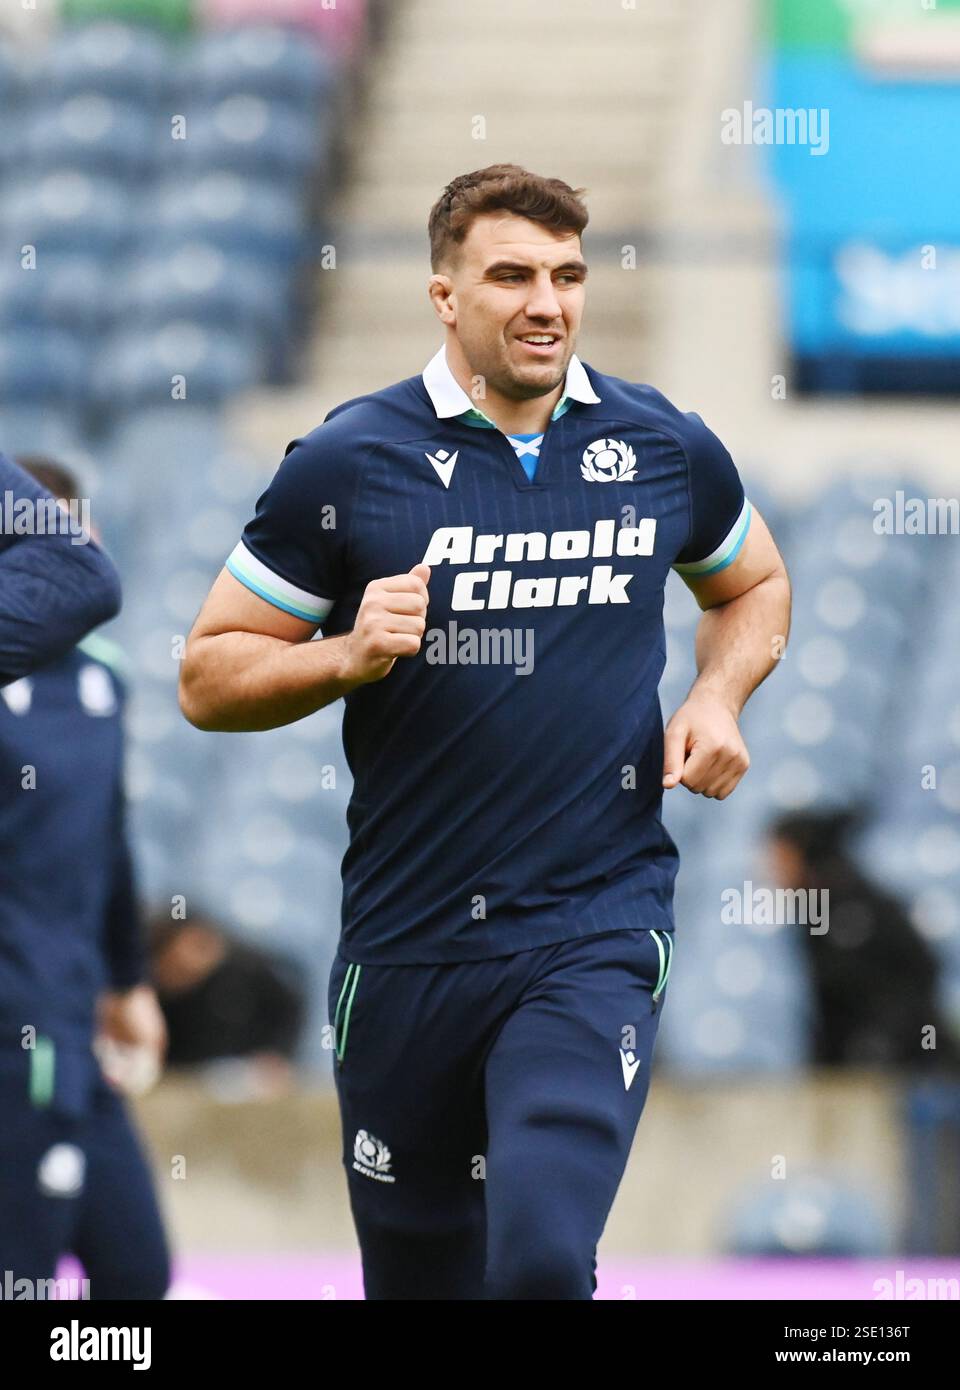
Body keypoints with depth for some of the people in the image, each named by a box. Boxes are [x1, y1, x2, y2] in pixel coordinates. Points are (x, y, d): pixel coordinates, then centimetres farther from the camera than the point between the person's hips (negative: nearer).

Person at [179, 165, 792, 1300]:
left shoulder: (669, 450, 4)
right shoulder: (347, 463, -2)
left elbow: (754, 583, 25)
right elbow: (208, 677, 2)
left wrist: (718, 697, 5)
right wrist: (350, 653, -15)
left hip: (596, 933, -1)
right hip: (405, 940, 1)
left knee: (542, 1257, -23)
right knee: (419, 1273, 10)